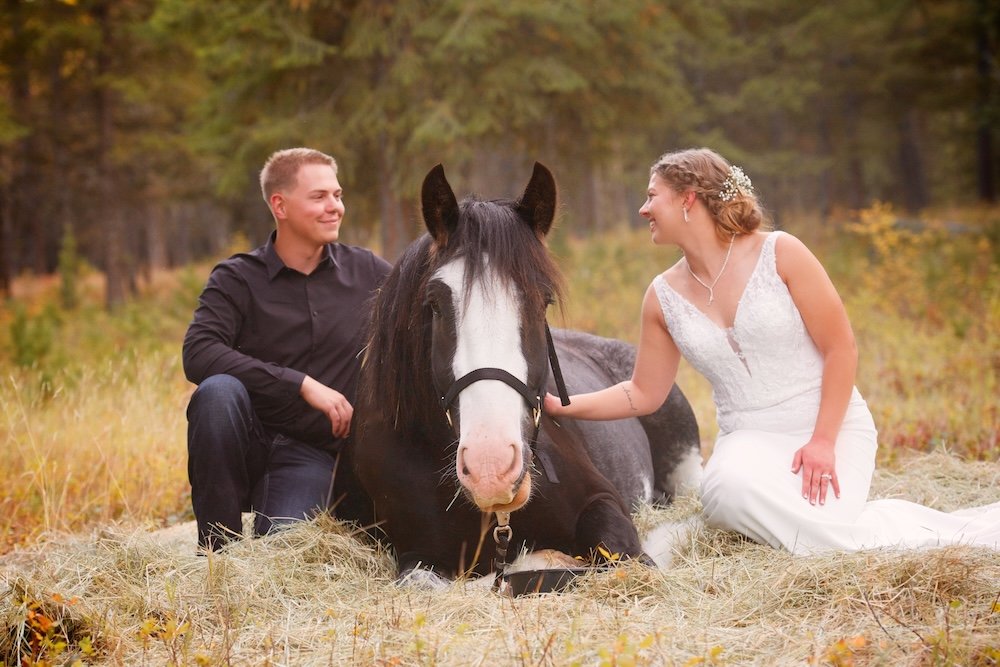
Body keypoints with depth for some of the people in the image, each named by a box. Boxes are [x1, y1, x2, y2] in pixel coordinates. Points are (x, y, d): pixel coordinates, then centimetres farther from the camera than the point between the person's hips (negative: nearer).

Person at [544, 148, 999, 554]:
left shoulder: (780, 254, -8)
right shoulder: (664, 297, 5)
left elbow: (841, 348, -7)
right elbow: (643, 394, 13)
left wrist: (823, 441, -15)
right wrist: (560, 406, 0)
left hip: (831, 426, -3)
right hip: (749, 439, 4)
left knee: (821, 533, -31)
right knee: (728, 486, -34)